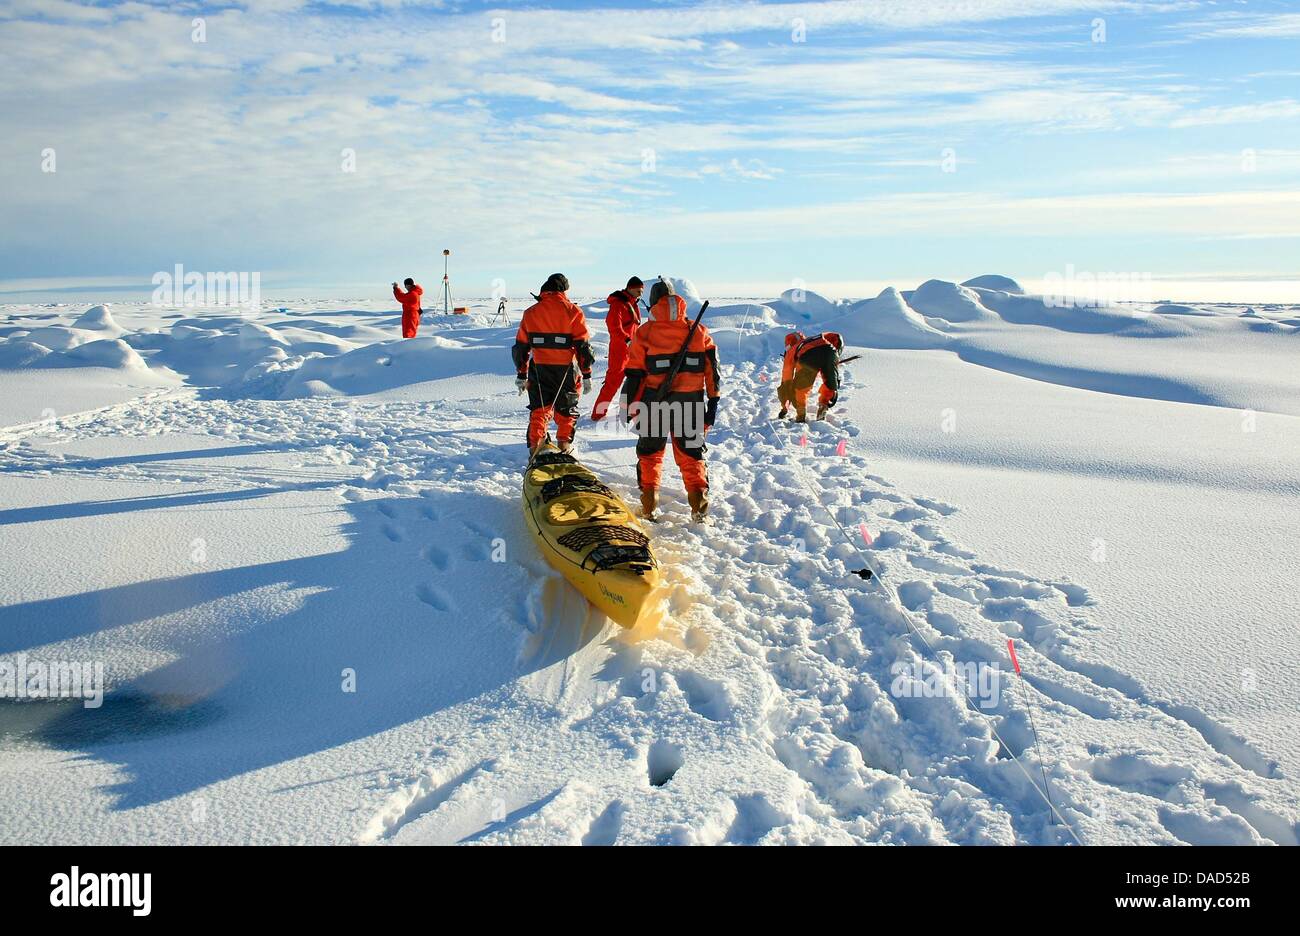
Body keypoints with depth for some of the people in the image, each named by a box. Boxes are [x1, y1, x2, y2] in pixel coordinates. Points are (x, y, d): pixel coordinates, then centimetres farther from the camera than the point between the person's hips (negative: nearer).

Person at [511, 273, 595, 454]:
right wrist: (586, 374, -1)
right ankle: (564, 444, 12)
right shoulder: (572, 311, -5)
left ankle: (535, 446, 11)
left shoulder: (531, 312, 5)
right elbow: (583, 346, -7)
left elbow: (520, 346, 8)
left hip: (539, 369, 2)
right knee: (566, 410, 13)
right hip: (566, 369, -2)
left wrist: (521, 375, 15)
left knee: (539, 409, 14)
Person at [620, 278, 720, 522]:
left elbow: (634, 374, -3)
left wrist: (628, 406, 5)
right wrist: (713, 402, 8)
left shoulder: (644, 333, -3)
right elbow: (712, 368, 3)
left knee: (650, 451, 14)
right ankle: (699, 501, 0)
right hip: (691, 402, 2)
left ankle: (649, 505, 5)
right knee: (690, 451, 13)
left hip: (655, 402, -2)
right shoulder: (698, 331, 5)